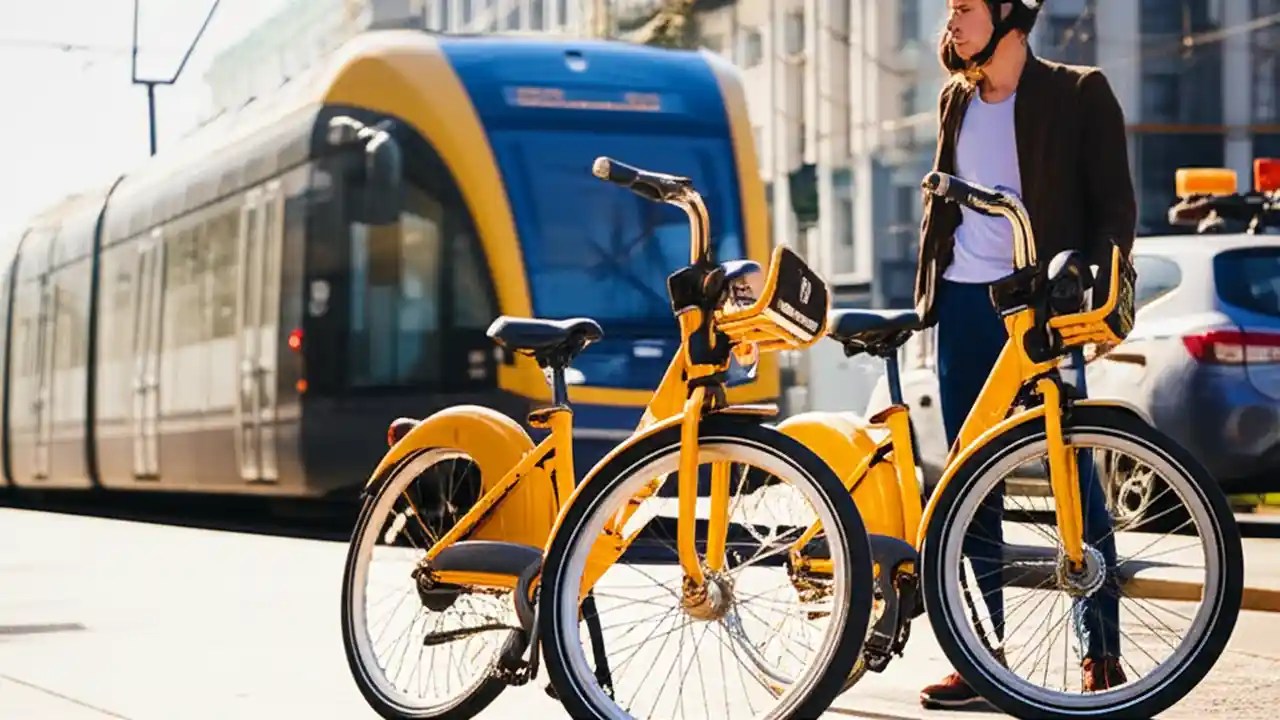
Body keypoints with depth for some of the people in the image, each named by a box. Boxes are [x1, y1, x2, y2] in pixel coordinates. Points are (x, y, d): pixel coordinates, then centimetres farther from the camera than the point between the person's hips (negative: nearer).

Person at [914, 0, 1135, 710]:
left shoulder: (1078, 93, -2)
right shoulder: (956, 100, 14)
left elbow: (1114, 202, -3)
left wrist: (1101, 289, -14)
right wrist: (927, 292, 15)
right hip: (965, 304, 5)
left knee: (1072, 475, -4)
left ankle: (1101, 656, 3)